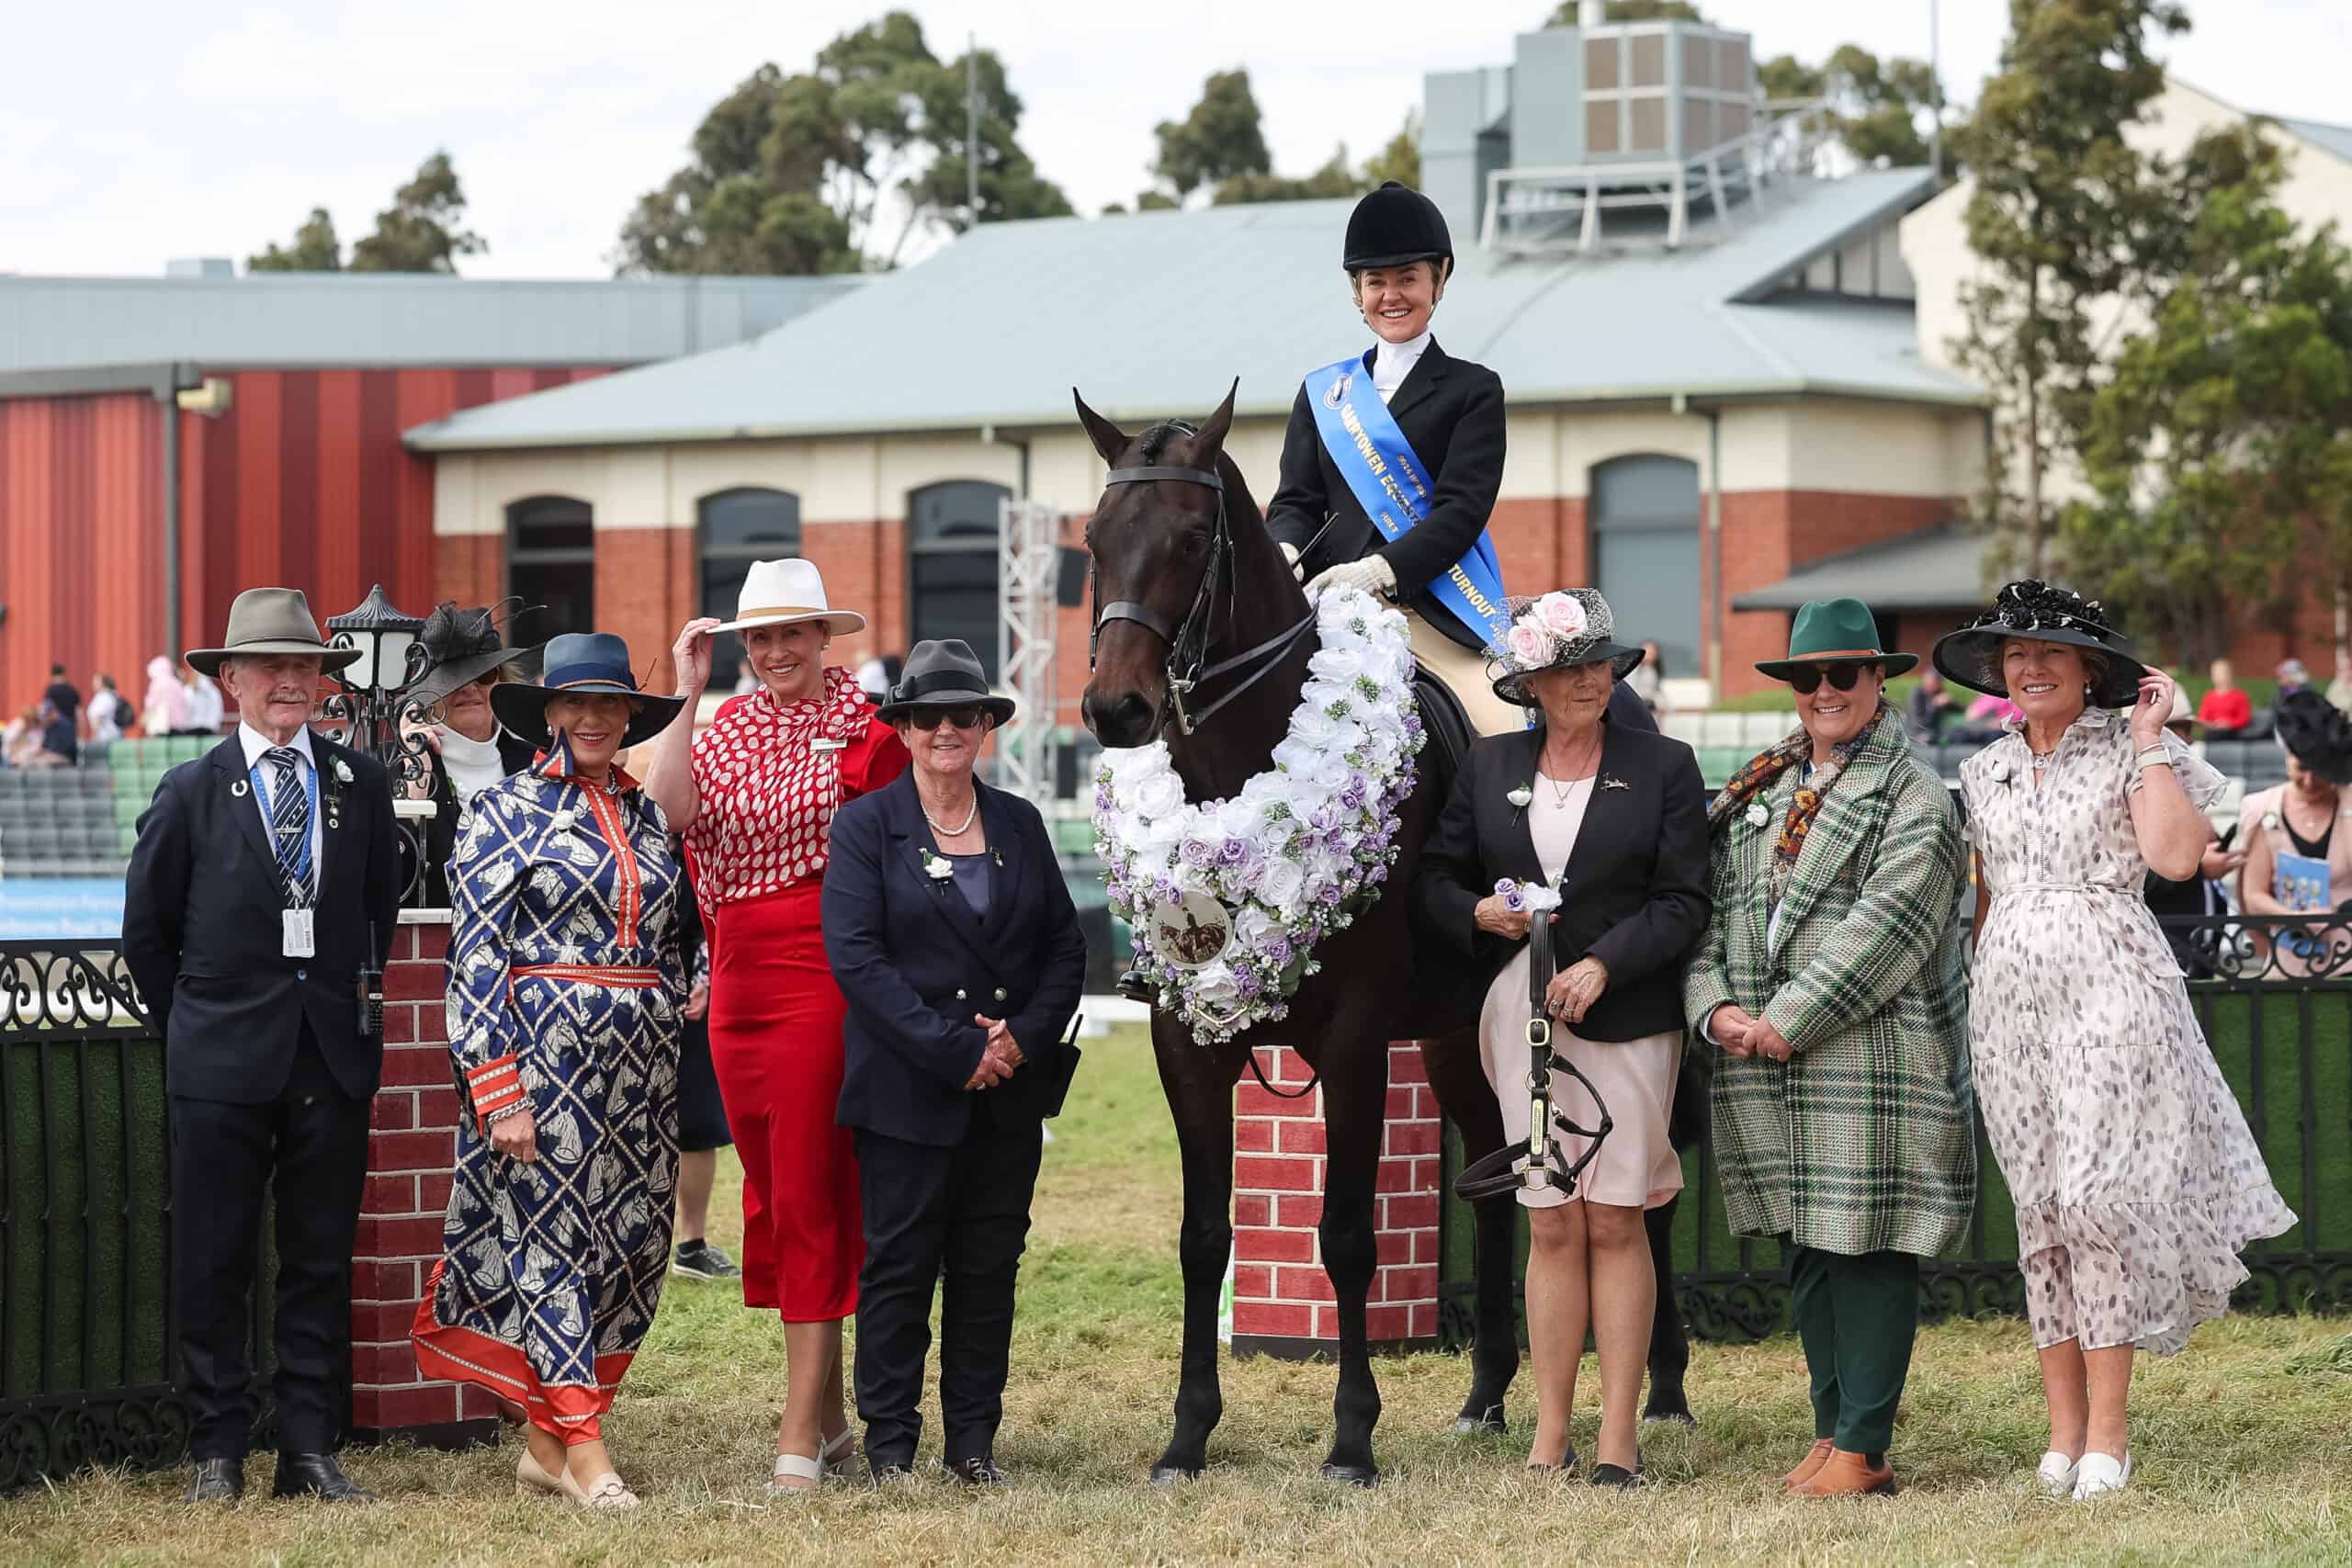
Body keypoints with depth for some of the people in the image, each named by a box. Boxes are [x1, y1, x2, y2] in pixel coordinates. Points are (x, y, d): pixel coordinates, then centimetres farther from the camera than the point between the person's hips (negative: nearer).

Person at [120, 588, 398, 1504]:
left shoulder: (361, 785, 6)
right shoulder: (191, 795, 0)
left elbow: (383, 912, 15)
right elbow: (146, 932, 7)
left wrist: (362, 1007, 10)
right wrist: (195, 1029, 8)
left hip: (333, 1057, 2)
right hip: (222, 1066, -2)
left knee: (321, 1260, 5)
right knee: (213, 1264, 1)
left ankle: (310, 1449, 10)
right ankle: (217, 1453, 8)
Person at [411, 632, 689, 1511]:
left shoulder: (644, 815, 14)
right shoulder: (504, 811, -2)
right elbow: (475, 957, -7)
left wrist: (670, 1057, 14)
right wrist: (498, 1090, -14)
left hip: (642, 1066, 6)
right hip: (545, 1054, -6)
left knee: (632, 1248, 4)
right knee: (551, 1239, -7)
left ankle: (546, 1443, 12)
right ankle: (584, 1453, -5)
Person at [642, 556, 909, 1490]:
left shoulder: (867, 728, -2)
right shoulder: (729, 726, 11)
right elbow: (673, 809, -5)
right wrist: (686, 694, -6)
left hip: (824, 971, -6)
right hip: (739, 977, 6)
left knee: (810, 1191, -7)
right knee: (770, 1191, 9)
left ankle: (800, 1431, -7)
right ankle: (830, 1416, 19)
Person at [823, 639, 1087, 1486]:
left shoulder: (1018, 824, 10)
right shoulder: (866, 826, -2)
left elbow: (1066, 945, 10)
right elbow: (856, 956, -11)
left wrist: (1026, 1036, -8)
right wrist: (955, 1050, -17)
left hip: (1011, 1085, 4)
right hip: (907, 1090, -4)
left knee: (991, 1265, 7)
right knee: (900, 1264, 0)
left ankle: (973, 1442, 15)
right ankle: (889, 1447, 7)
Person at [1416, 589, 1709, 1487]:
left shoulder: (1664, 768, 2)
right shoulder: (1489, 769, 9)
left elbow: (1683, 904, -3)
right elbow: (1435, 878, 14)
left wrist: (1603, 964, -15)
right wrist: (1479, 914, -7)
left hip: (1627, 1012, -2)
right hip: (1524, 1012, 2)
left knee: (1615, 1223, -1)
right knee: (1552, 1225, 3)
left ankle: (1618, 1437, 3)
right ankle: (1550, 1436, 7)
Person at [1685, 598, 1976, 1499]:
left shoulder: (1913, 797, -3)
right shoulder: (1759, 793, 17)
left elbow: (1883, 926, -13)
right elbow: (1711, 908, 13)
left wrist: (1790, 1020, -17)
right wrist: (1716, 1009, -5)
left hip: (1873, 1059, -6)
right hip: (1770, 1066, 7)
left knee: (1868, 1247, -6)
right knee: (1808, 1253, 11)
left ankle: (1864, 1446, -3)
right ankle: (1831, 1430, 19)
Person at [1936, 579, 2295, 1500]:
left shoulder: (2129, 752, 0)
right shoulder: (1985, 773, 16)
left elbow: (2176, 855, -16)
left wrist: (2148, 740, -11)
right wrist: (1974, 998, 19)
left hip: (2108, 992, -5)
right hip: (2010, 1000, 5)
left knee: (2097, 1198, -12)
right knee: (2039, 1210, 3)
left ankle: (2107, 1433, -9)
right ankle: (2063, 1428, 7)